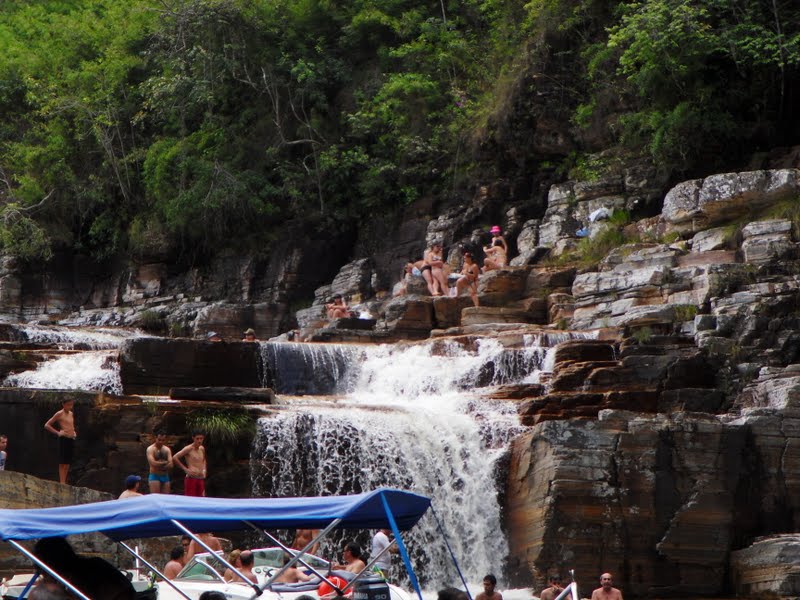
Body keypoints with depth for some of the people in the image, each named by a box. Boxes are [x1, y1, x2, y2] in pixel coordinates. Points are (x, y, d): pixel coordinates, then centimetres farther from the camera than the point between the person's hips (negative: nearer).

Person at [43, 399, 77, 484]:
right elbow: (47, 425, -7)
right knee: (62, 463, -8)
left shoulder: (71, 414, 15)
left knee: (68, 464, 8)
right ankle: (62, 483, -9)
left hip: (71, 440, 7)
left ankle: (64, 483, 11)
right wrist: (57, 433, -12)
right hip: (64, 439, -7)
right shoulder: (59, 414, -6)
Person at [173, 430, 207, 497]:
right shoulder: (189, 449, -9)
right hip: (191, 478, -7)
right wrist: (185, 469, -13)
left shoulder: (202, 449, 12)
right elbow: (175, 458, -15)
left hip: (201, 479, 7)